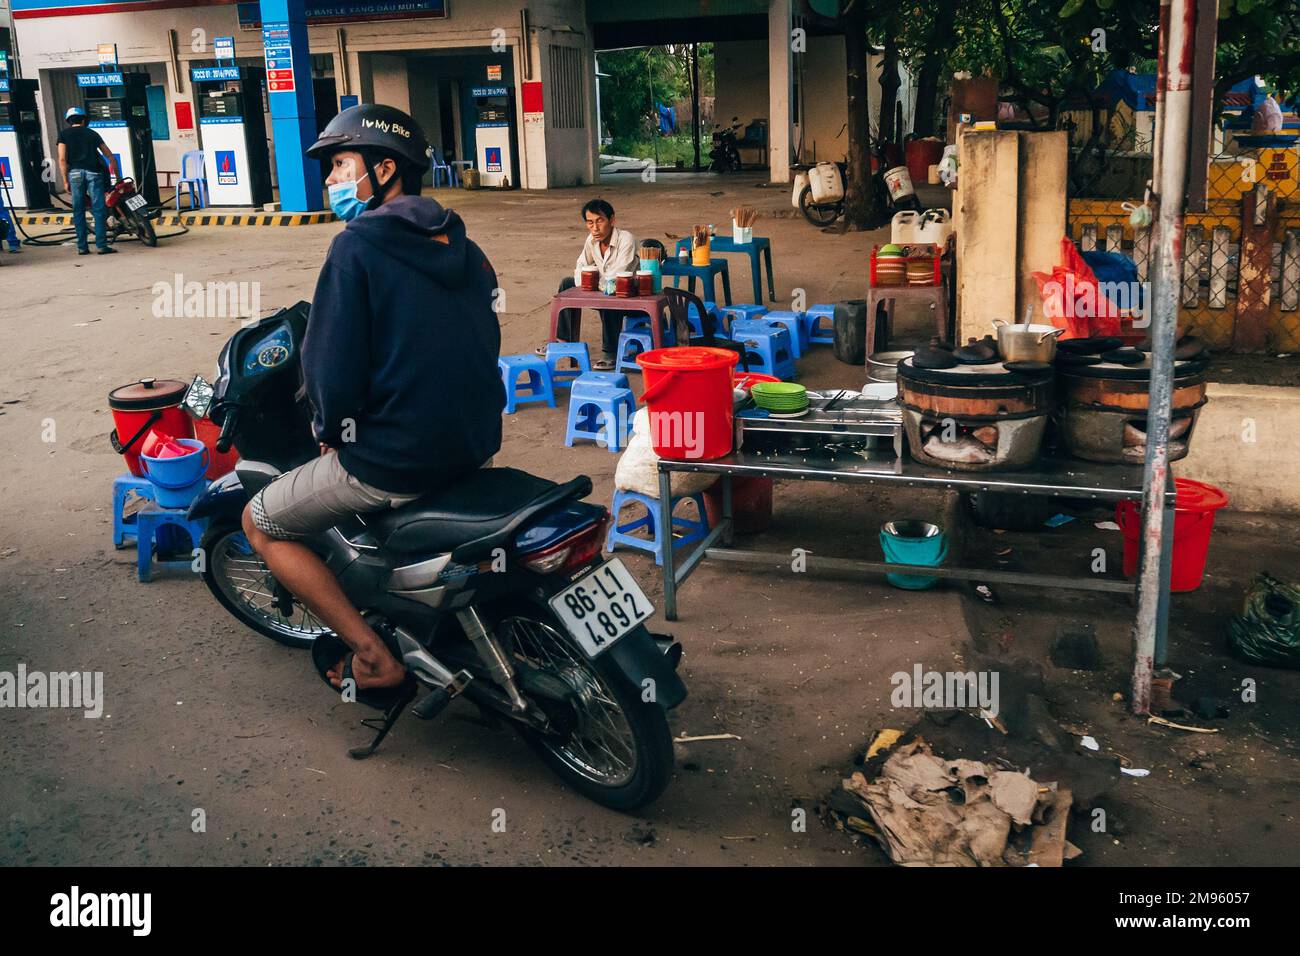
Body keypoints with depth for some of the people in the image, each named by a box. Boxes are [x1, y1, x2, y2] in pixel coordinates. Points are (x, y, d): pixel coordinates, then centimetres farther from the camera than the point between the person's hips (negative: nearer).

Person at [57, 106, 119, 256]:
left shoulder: (64, 133, 12)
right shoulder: (92, 133, 19)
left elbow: (62, 159, 2)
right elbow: (111, 157, 20)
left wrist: (65, 181, 5)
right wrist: (117, 177, 28)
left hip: (75, 172, 0)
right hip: (93, 172, 0)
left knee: (78, 211, 5)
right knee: (99, 210, -1)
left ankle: (82, 247, 4)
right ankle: (101, 245, -8)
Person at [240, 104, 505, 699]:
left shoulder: (358, 246, -13)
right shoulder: (463, 248, 10)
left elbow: (334, 369, -16)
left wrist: (332, 429, 3)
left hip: (397, 460, -8)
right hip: (477, 444, 8)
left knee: (261, 522, 12)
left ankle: (374, 657, 6)